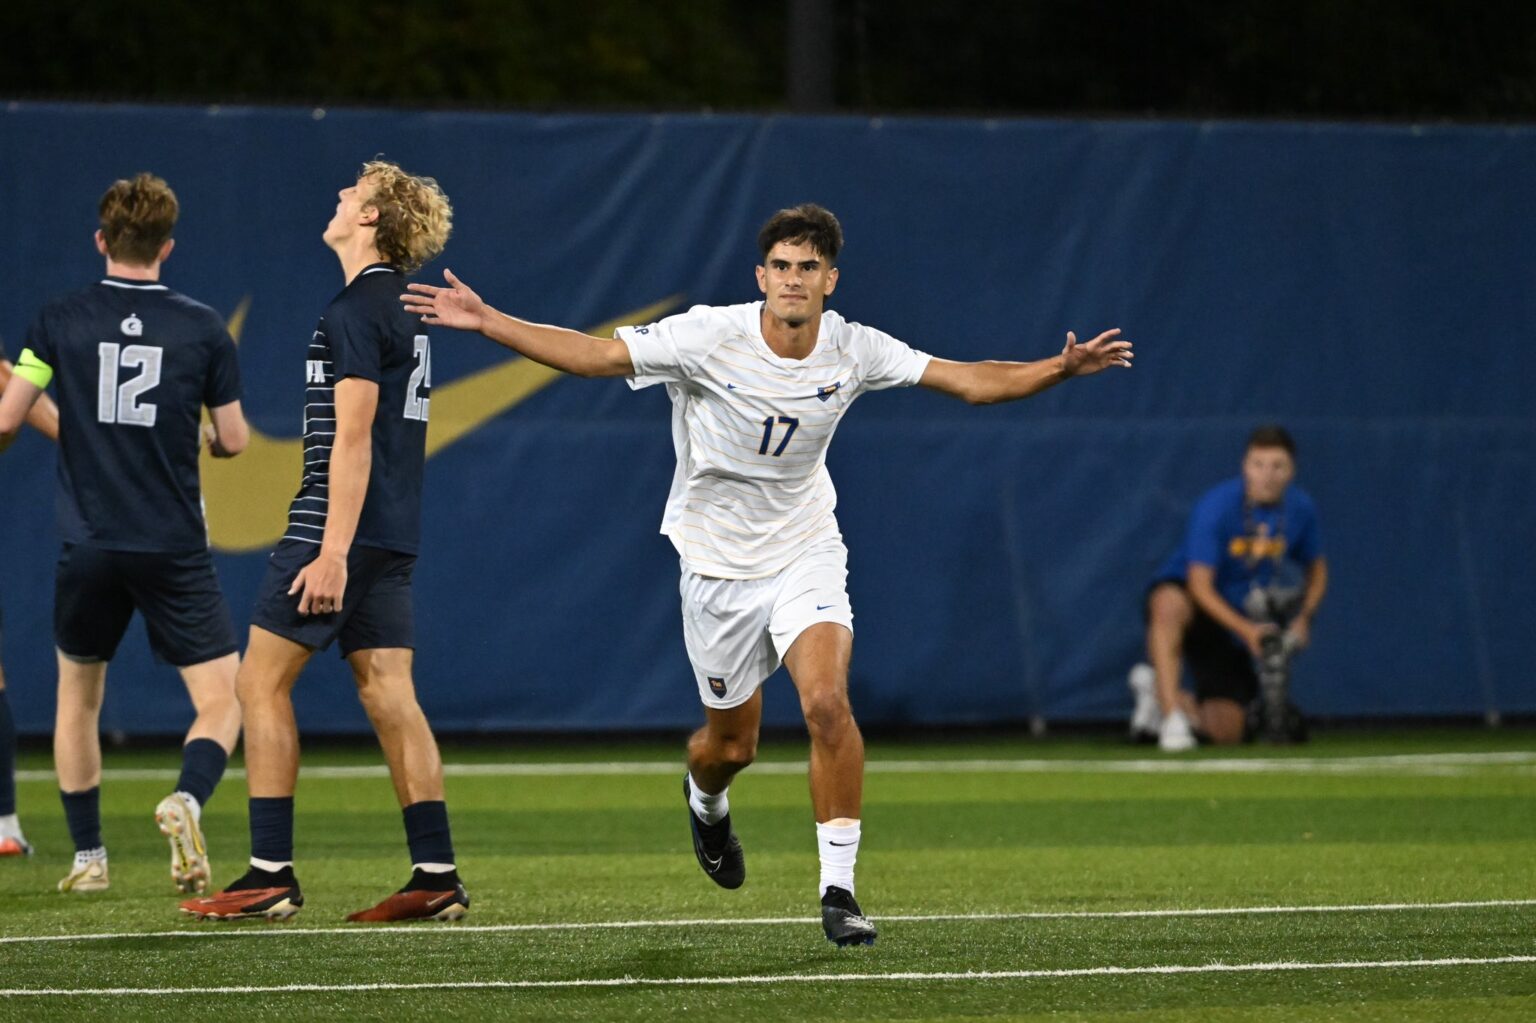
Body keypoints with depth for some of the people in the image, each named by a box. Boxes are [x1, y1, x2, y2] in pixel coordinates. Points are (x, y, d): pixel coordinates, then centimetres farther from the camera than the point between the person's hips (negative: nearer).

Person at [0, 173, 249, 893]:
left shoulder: (60, 322, -2)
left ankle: (87, 856, 18)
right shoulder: (202, 327, -1)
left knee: (77, 697, 21)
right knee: (221, 703, 3)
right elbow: (232, 440, 5)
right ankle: (187, 800, -27)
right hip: (175, 550, -1)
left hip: (88, 548, 1)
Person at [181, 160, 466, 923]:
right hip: (393, 535, 9)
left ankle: (271, 874, -5)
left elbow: (352, 438, -19)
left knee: (262, 683, -2)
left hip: (340, 525, -9)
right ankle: (435, 876, 0)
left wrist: (332, 552, -22)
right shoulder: (401, 308, 17)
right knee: (388, 694, 6)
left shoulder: (355, 311, -13)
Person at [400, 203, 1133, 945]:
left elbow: (969, 381, -5)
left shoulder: (852, 350, -10)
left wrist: (1061, 368, -18)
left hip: (806, 556, 1)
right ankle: (706, 800, 51)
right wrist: (486, 322, -26)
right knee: (733, 744, 10)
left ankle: (838, 889, -16)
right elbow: (595, 355, -17)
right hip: (719, 562, -1)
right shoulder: (709, 336, -17)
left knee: (828, 703, -24)